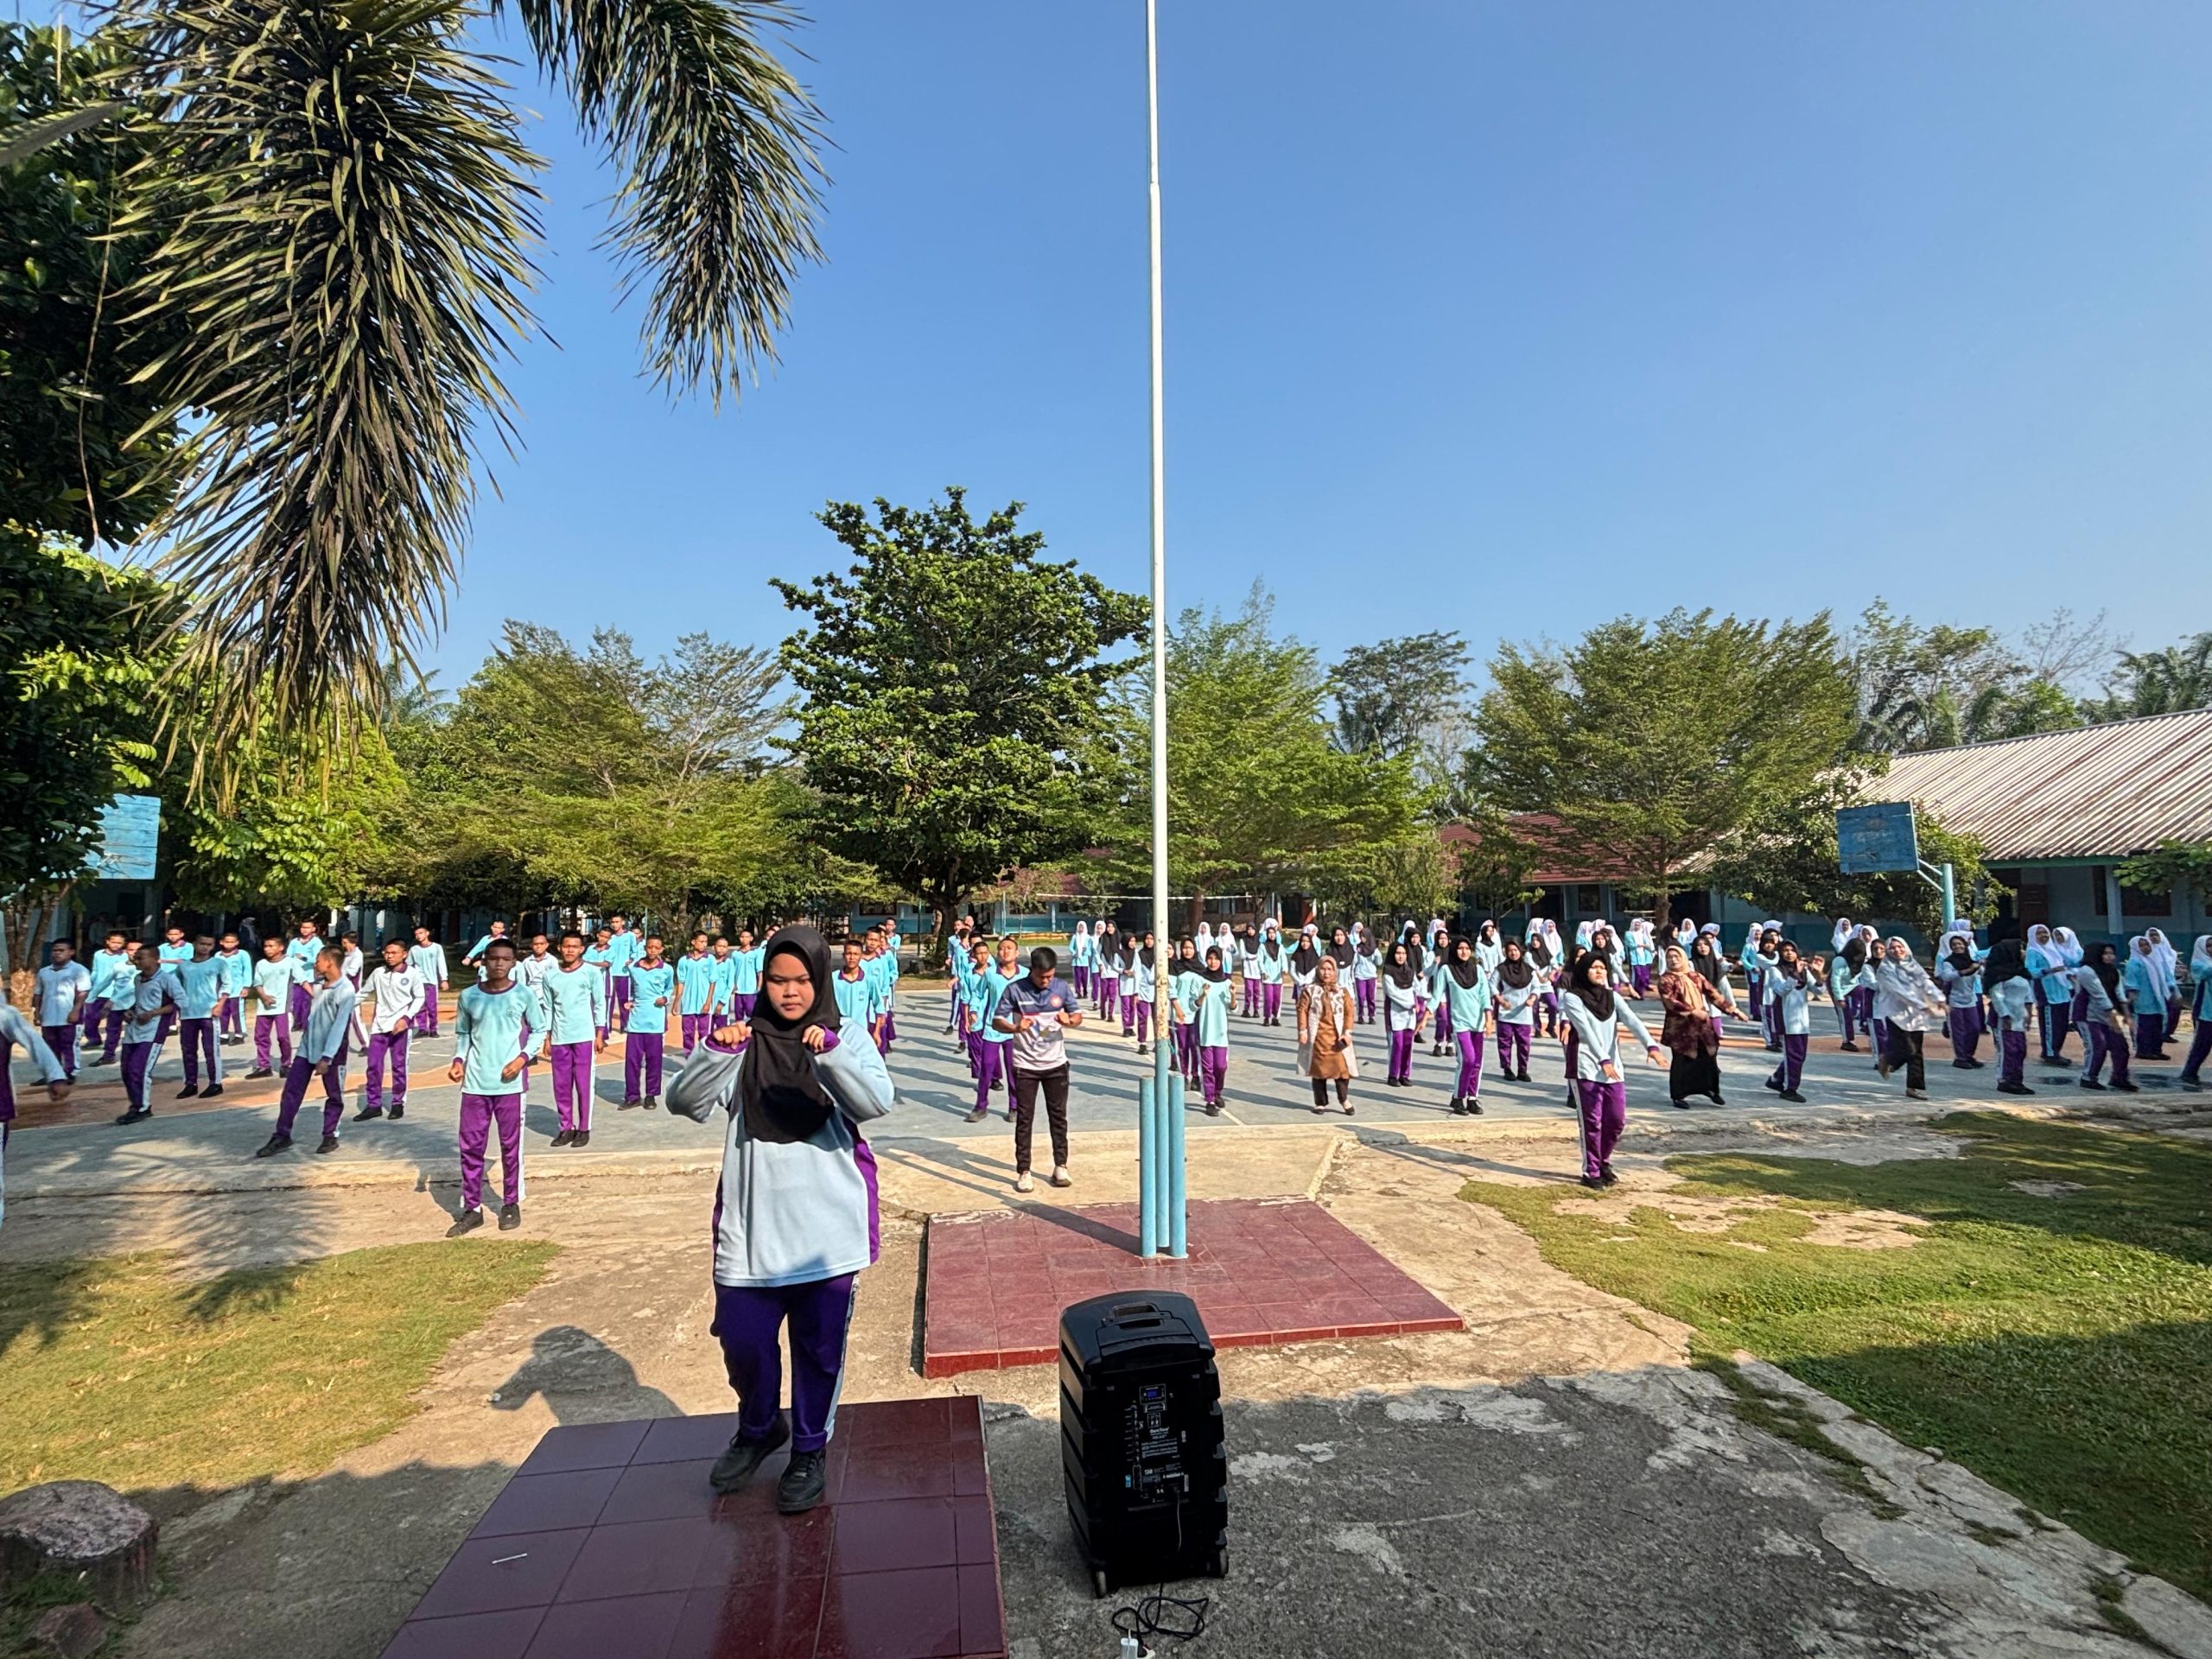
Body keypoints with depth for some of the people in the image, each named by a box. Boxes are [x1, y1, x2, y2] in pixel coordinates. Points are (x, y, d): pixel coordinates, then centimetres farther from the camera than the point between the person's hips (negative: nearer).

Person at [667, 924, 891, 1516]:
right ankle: (758, 1428, 42)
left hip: (828, 1230, -1)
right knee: (742, 1340, 12)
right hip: (750, 1228, 2)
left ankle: (810, 1450, 35)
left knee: (819, 1347, 11)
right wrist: (716, 1051, -31)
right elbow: (684, 1100, -12)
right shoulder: (744, 1044, 0)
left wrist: (830, 1051, -38)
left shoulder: (847, 1040, -4)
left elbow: (876, 1102, -21)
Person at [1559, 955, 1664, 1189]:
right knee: (1592, 1122, -1)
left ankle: (1603, 1162, 31)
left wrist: (1650, 1045, -24)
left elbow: (1632, 1021, -7)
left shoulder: (1612, 997, 10)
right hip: (1586, 1070, -5)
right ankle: (1590, 1172, 11)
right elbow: (1586, 1030, -17)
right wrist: (1603, 1060, -27)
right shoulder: (1572, 998, -6)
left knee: (1617, 1120, 8)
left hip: (1614, 1068, 5)